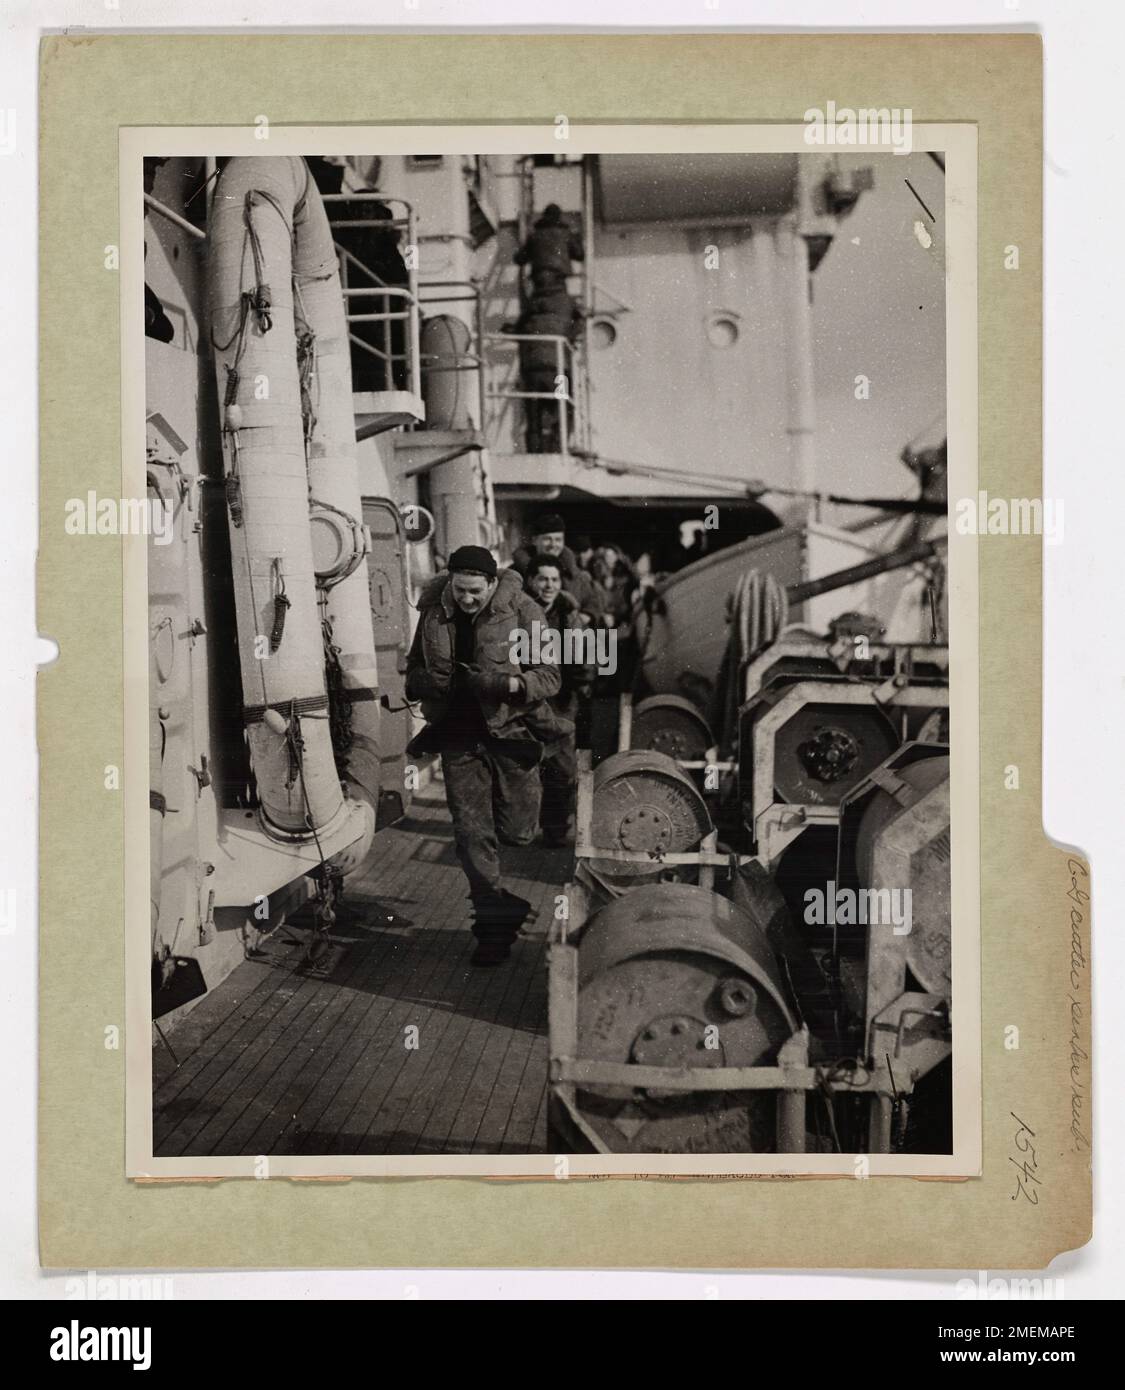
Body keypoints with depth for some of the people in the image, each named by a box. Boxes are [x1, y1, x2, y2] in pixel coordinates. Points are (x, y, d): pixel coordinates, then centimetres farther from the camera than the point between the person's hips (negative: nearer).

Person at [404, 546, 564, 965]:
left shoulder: (522, 612, -9)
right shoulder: (434, 611, 0)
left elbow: (550, 674, -9)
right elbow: (414, 669, 13)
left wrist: (507, 684, -28)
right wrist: (428, 682, -11)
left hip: (511, 731, -2)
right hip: (459, 737, 2)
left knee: (515, 831, 5)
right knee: (471, 833, -1)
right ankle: (494, 925, 10)